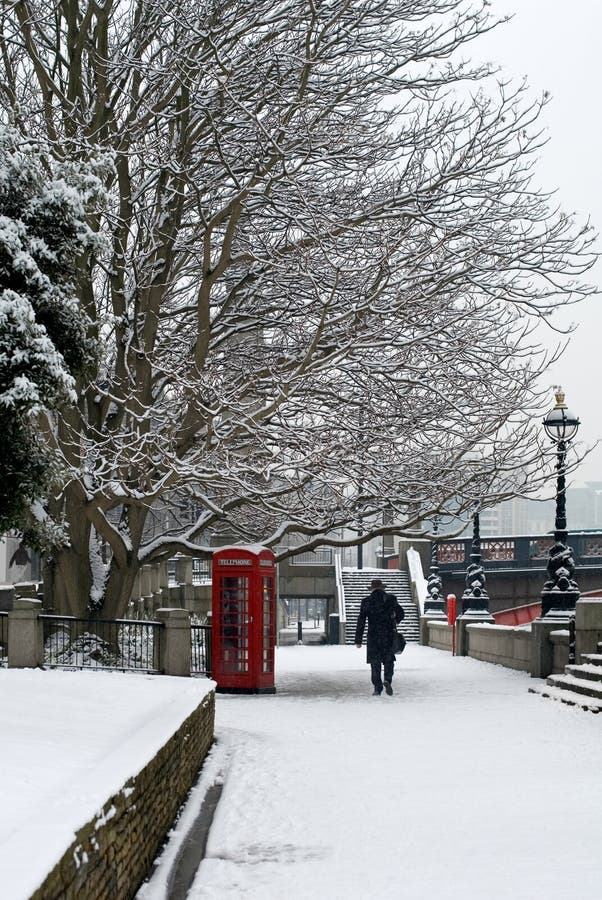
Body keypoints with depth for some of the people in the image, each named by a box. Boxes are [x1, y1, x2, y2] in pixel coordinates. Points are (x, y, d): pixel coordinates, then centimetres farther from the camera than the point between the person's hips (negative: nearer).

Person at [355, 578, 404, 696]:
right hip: (388, 636, 0)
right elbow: (400, 614, 0)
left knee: (375, 663, 6)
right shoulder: (391, 599, -1)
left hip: (373, 636, 0)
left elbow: (361, 622, -2)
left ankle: (377, 688, 3)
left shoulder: (366, 602, -1)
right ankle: (387, 680, -13)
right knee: (388, 660, 11)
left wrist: (358, 640, 0)